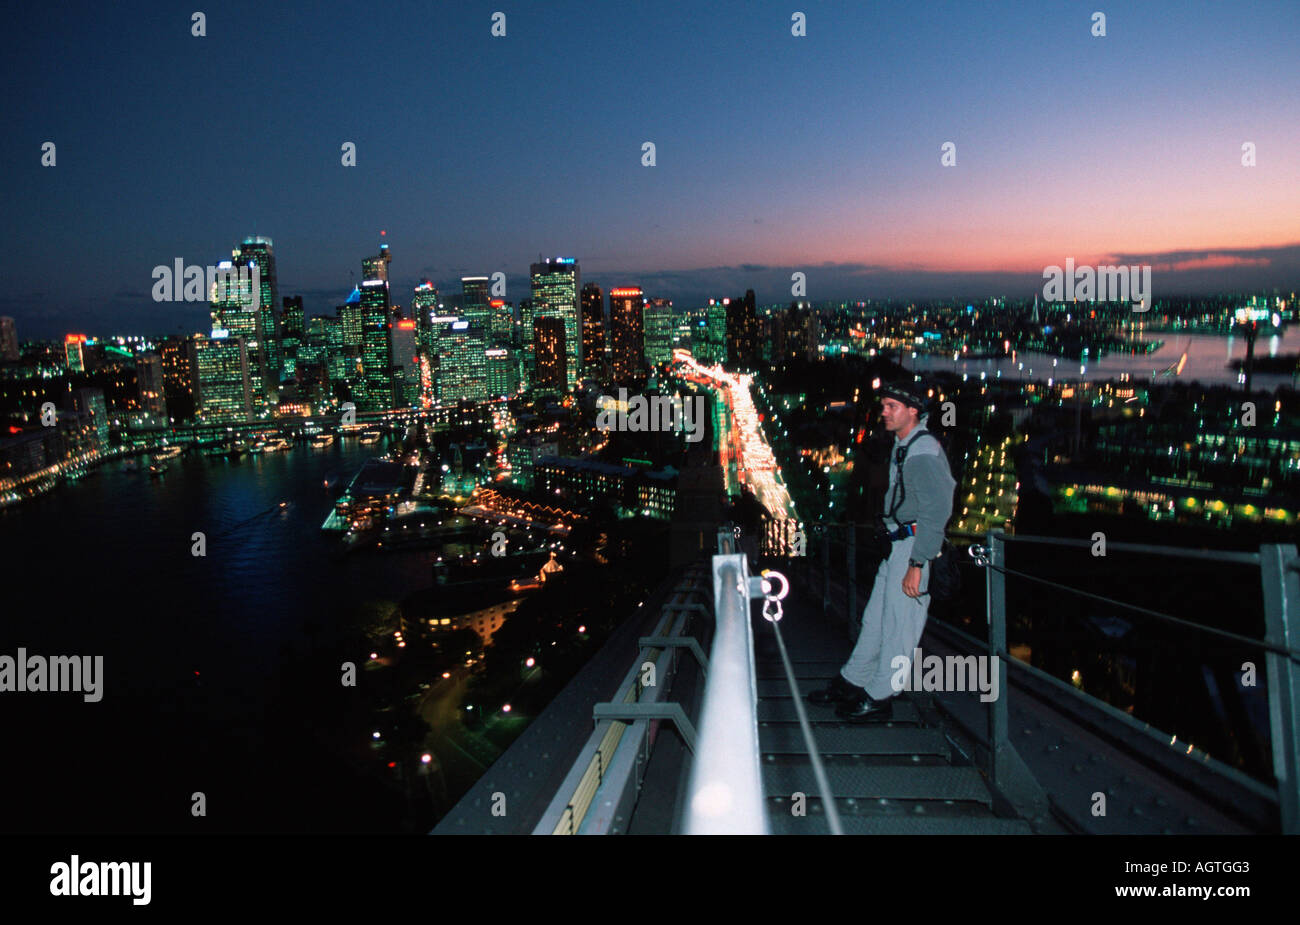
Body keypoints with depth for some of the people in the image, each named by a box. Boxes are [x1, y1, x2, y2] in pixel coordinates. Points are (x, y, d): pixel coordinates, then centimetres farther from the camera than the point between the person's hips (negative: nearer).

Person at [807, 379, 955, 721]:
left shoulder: (923, 452, -18)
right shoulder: (904, 445, 13)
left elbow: (935, 513, -22)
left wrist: (917, 564, -24)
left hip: (916, 547, -10)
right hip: (897, 545, 10)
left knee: (898, 624, -1)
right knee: (875, 617, 16)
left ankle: (879, 699, 10)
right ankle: (850, 684, 27)